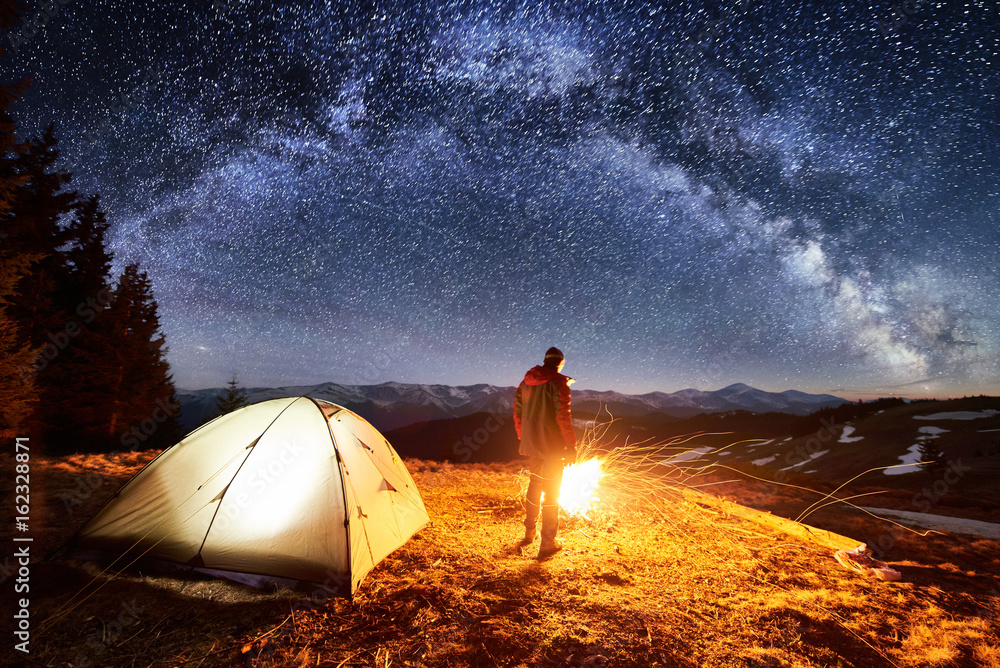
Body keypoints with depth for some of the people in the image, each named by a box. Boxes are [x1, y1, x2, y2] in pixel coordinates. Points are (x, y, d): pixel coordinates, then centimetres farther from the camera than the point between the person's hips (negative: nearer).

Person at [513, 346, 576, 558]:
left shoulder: (526, 382, 6)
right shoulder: (558, 383, -15)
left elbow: (517, 411, 10)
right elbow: (563, 416, -19)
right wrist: (571, 445, -12)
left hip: (532, 445, 7)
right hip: (552, 446, -6)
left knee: (534, 485, 22)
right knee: (551, 492, 5)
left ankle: (529, 533, 36)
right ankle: (548, 544, 14)